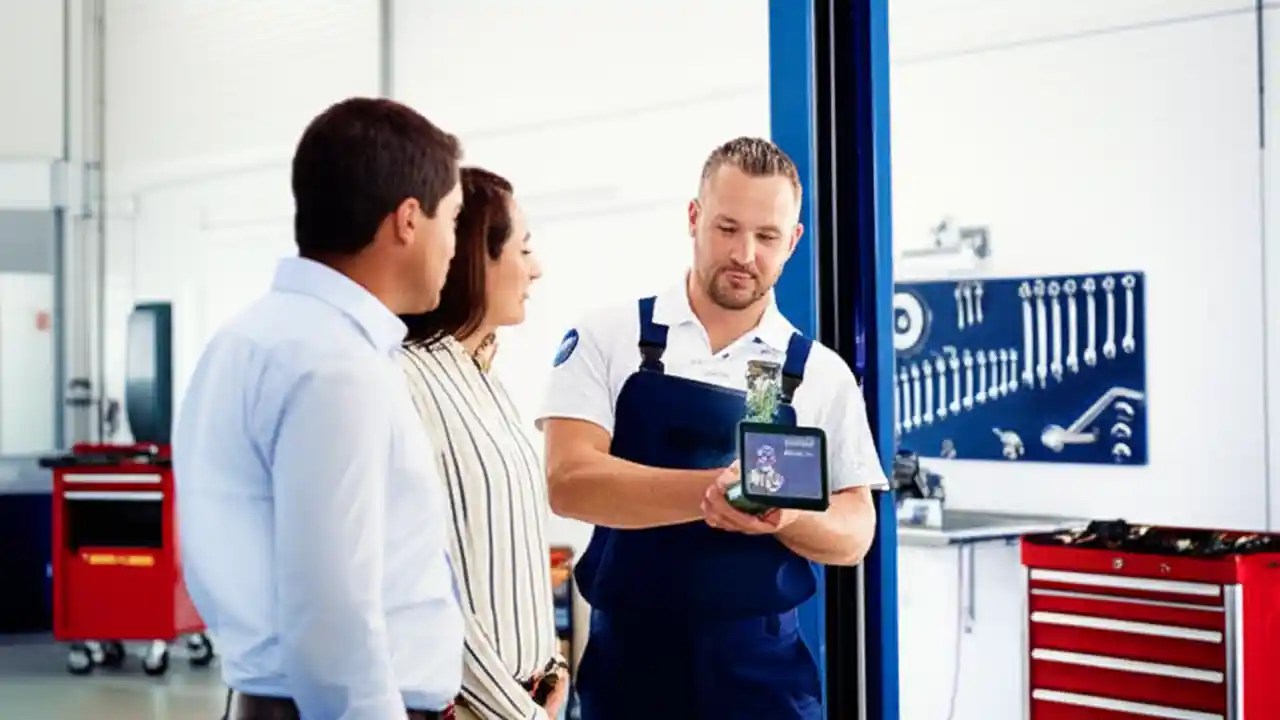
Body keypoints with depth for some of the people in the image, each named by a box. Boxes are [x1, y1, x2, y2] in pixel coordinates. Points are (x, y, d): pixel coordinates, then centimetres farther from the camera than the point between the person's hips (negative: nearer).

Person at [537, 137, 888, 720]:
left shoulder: (822, 375, 5)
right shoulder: (609, 338, 0)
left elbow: (854, 532, 4)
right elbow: (569, 481, -12)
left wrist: (786, 516, -19)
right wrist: (714, 490, -25)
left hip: (765, 670, 1)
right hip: (628, 663, -1)